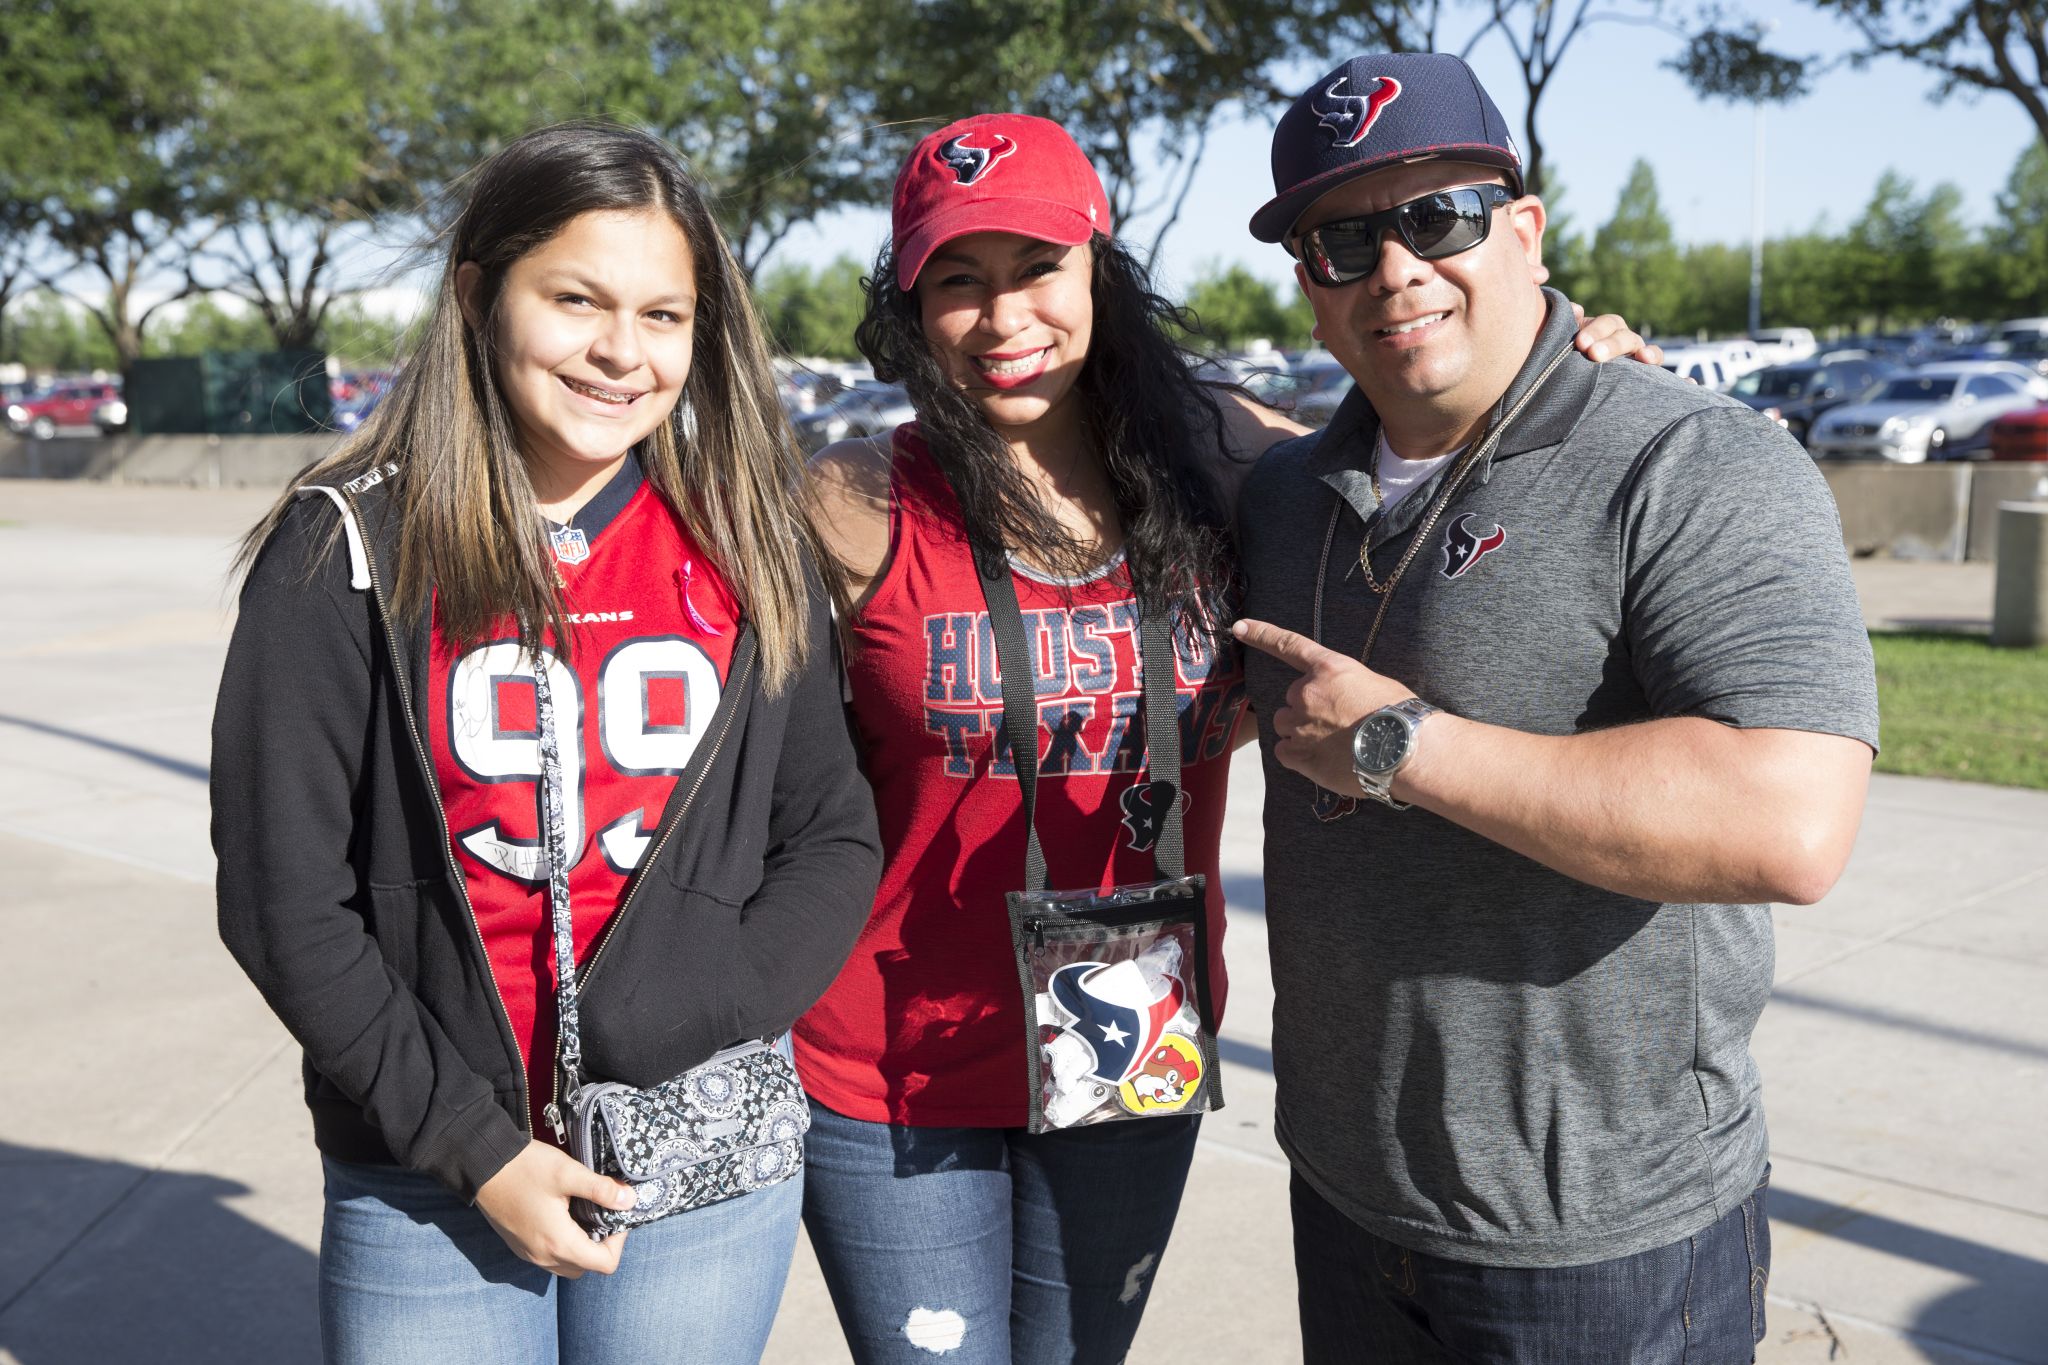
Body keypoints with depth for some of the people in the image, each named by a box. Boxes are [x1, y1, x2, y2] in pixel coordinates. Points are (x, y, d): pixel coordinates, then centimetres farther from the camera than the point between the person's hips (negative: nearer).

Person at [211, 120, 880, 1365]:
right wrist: (469, 1143, -9)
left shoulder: (745, 554, 1)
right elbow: (282, 891, -5)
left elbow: (834, 837, 4)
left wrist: (690, 1030, -11)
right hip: (423, 1189, -1)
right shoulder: (352, 551, -5)